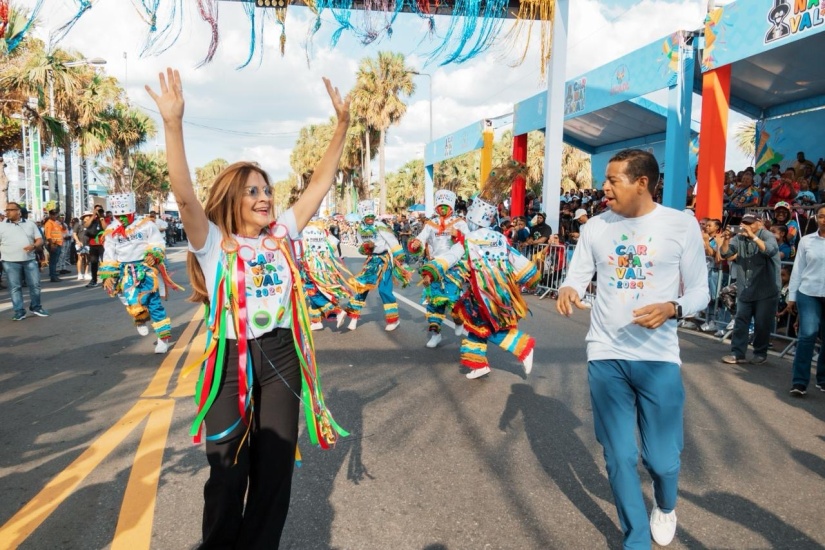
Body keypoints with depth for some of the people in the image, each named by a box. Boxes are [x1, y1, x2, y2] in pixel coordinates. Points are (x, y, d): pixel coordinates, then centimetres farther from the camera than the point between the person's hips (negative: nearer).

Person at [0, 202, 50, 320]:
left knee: (35, 284, 4)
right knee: (15, 287, 0)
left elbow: (40, 240, 8)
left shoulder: (30, 224, 8)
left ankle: (36, 307, 20)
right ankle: (19, 311, 6)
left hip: (30, 260, 1)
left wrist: (33, 246, -14)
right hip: (10, 262, -1)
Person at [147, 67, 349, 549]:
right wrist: (173, 123, -36)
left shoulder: (281, 235, 3)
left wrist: (343, 124, -5)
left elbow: (321, 182, 1)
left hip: (281, 356, 4)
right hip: (231, 360, -3)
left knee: (276, 464, 13)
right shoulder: (214, 244, -7)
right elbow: (185, 196, -24)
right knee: (228, 470, 10)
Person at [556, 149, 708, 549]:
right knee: (619, 456, 7)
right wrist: (567, 290, -19)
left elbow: (700, 290, 0)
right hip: (605, 355, 2)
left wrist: (672, 308, -21)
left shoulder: (681, 225, -4)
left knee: (661, 458, 7)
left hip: (658, 357, -1)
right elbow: (577, 277, 5)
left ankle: (665, 505, 44)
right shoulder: (595, 227, 2)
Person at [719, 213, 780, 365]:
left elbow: (771, 250, -26)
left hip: (765, 290, -4)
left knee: (762, 323, 4)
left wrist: (753, 236, -35)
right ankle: (737, 353, 5)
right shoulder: (739, 237, 5)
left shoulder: (767, 235, -6)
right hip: (745, 290, 4)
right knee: (740, 321, 2)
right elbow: (725, 253, -4)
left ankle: (760, 353, 18)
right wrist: (726, 239, -23)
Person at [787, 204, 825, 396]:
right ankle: (799, 381, -4)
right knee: (807, 334, -10)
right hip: (809, 293, -1)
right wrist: (791, 295, 4)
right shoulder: (806, 240, 4)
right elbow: (798, 269, 6)